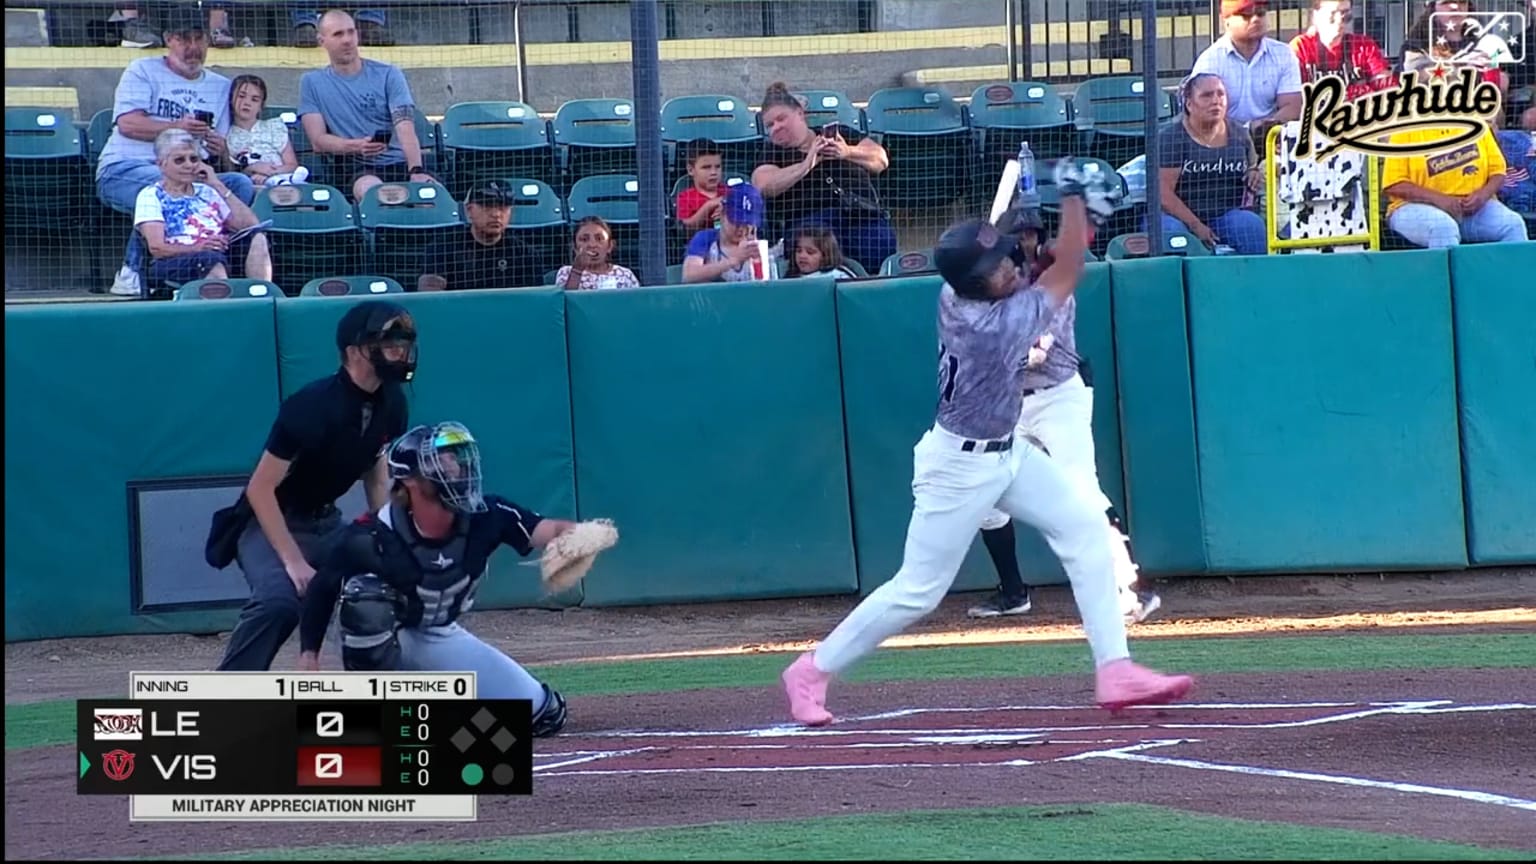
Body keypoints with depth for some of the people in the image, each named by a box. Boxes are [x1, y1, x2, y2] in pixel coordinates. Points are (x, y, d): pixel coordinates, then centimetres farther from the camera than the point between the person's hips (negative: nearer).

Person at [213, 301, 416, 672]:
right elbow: (260, 489, -24)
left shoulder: (390, 404, -4)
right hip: (271, 522, -8)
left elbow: (377, 477, 13)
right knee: (280, 600, -33)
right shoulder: (313, 406, -27)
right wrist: (292, 561, -28)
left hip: (326, 522, 8)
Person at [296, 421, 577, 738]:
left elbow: (548, 531, -32)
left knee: (544, 714, -2)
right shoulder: (370, 538, -29)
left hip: (442, 641, 4)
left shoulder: (483, 517, -21)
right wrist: (309, 657, -24)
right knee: (367, 595, -38)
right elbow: (321, 590, -17)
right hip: (380, 641, -4)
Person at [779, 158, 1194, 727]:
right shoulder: (997, 325, -32)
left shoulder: (955, 295, -10)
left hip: (1006, 453, 9)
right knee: (918, 591, -1)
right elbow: (1065, 277, -22)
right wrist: (1074, 199, -14)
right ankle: (812, 671, 15)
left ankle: (1115, 671, 0)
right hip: (960, 467, -9)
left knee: (1084, 528, 2)